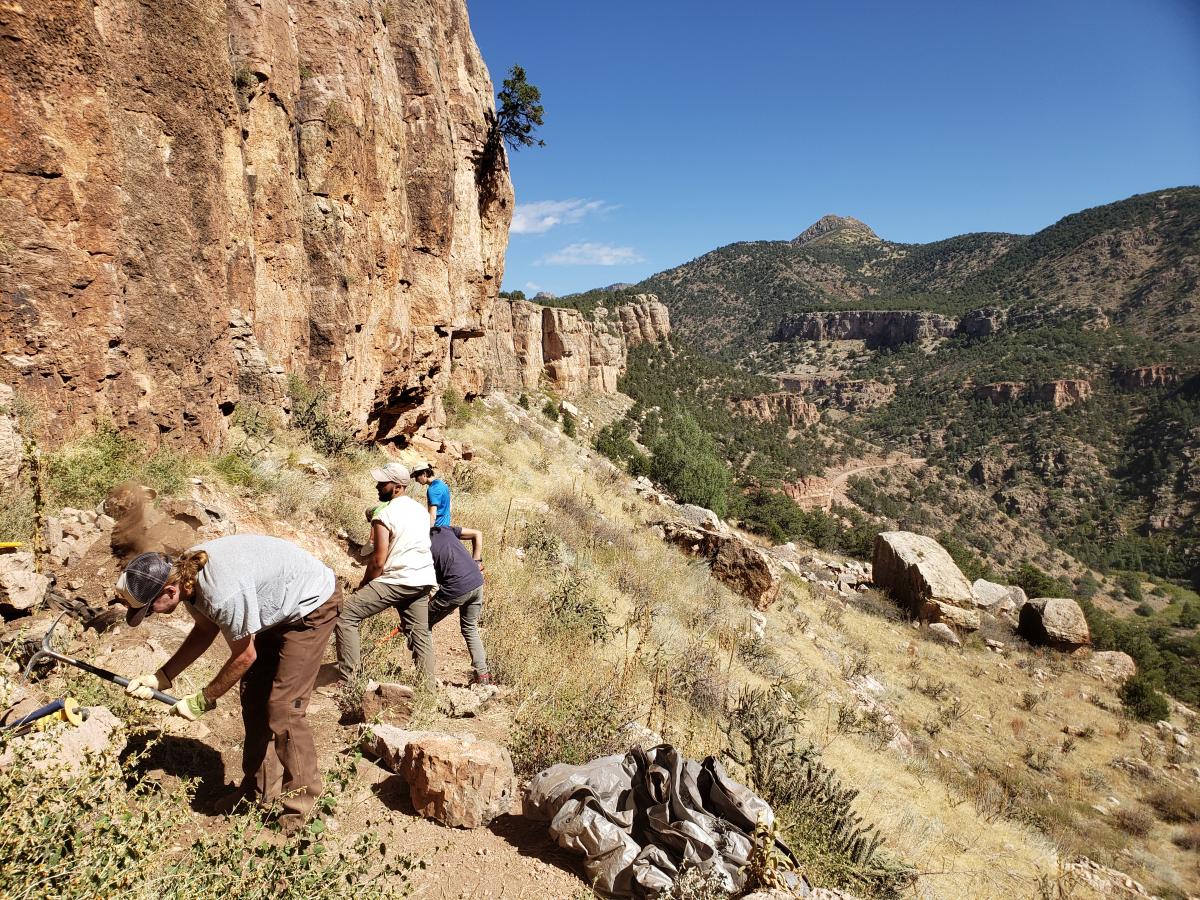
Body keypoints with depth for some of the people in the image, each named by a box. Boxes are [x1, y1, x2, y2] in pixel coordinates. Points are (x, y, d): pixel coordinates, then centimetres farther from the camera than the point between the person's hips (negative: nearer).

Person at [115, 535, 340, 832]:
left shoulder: (223, 593, -36)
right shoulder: (186, 574, -10)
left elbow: (244, 656, -21)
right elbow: (204, 631, 8)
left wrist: (203, 701, -7)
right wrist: (161, 677, 0)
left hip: (312, 605, -9)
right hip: (276, 609, 9)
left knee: (282, 709, -9)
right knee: (253, 699, 12)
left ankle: (299, 806, 9)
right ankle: (259, 793, 28)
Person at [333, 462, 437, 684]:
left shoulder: (385, 514, -12)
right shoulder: (420, 510, 12)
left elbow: (378, 561, -13)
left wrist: (362, 588, 2)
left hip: (397, 581, -8)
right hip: (424, 581, 8)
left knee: (346, 615, -3)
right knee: (420, 634, 16)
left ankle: (348, 679, -7)